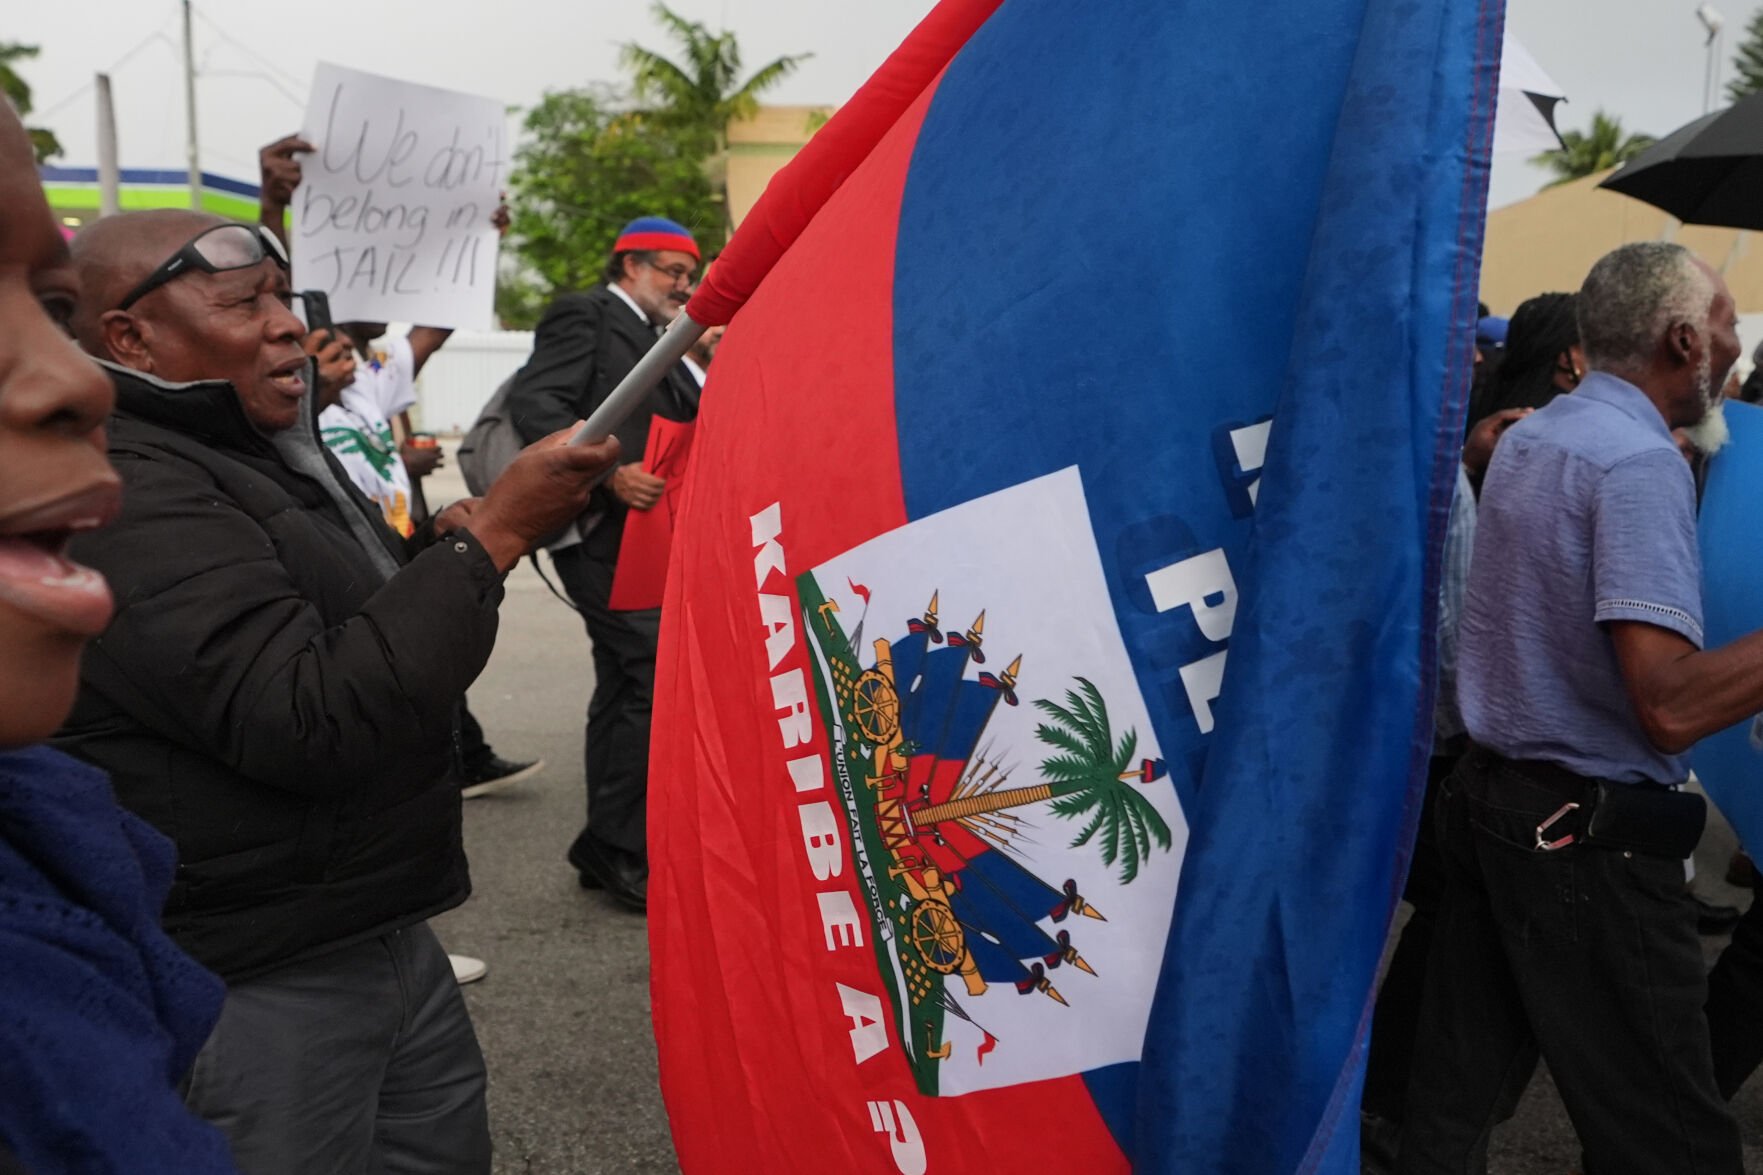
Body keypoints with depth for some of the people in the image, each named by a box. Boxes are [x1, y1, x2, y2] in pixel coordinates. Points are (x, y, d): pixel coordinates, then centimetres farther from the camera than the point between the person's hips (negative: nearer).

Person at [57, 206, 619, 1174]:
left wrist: (442, 547, 3)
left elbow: (361, 625, 22)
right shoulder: (120, 497, -20)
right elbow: (316, 721, -28)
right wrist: (490, 538, -23)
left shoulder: (252, 450, 12)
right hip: (256, 989, -9)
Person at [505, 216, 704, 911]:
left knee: (623, 685, 12)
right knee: (658, 676, -16)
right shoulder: (584, 315, -3)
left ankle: (610, 851, 20)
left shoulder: (653, 340, 23)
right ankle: (618, 847, -7)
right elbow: (533, 404, -16)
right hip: (604, 533, -10)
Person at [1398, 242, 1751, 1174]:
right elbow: (1671, 705, -27)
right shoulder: (1639, 462, -18)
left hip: (1490, 795, 9)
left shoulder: (1527, 439, 10)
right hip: (1591, 837, -9)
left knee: (1456, 1095, 15)